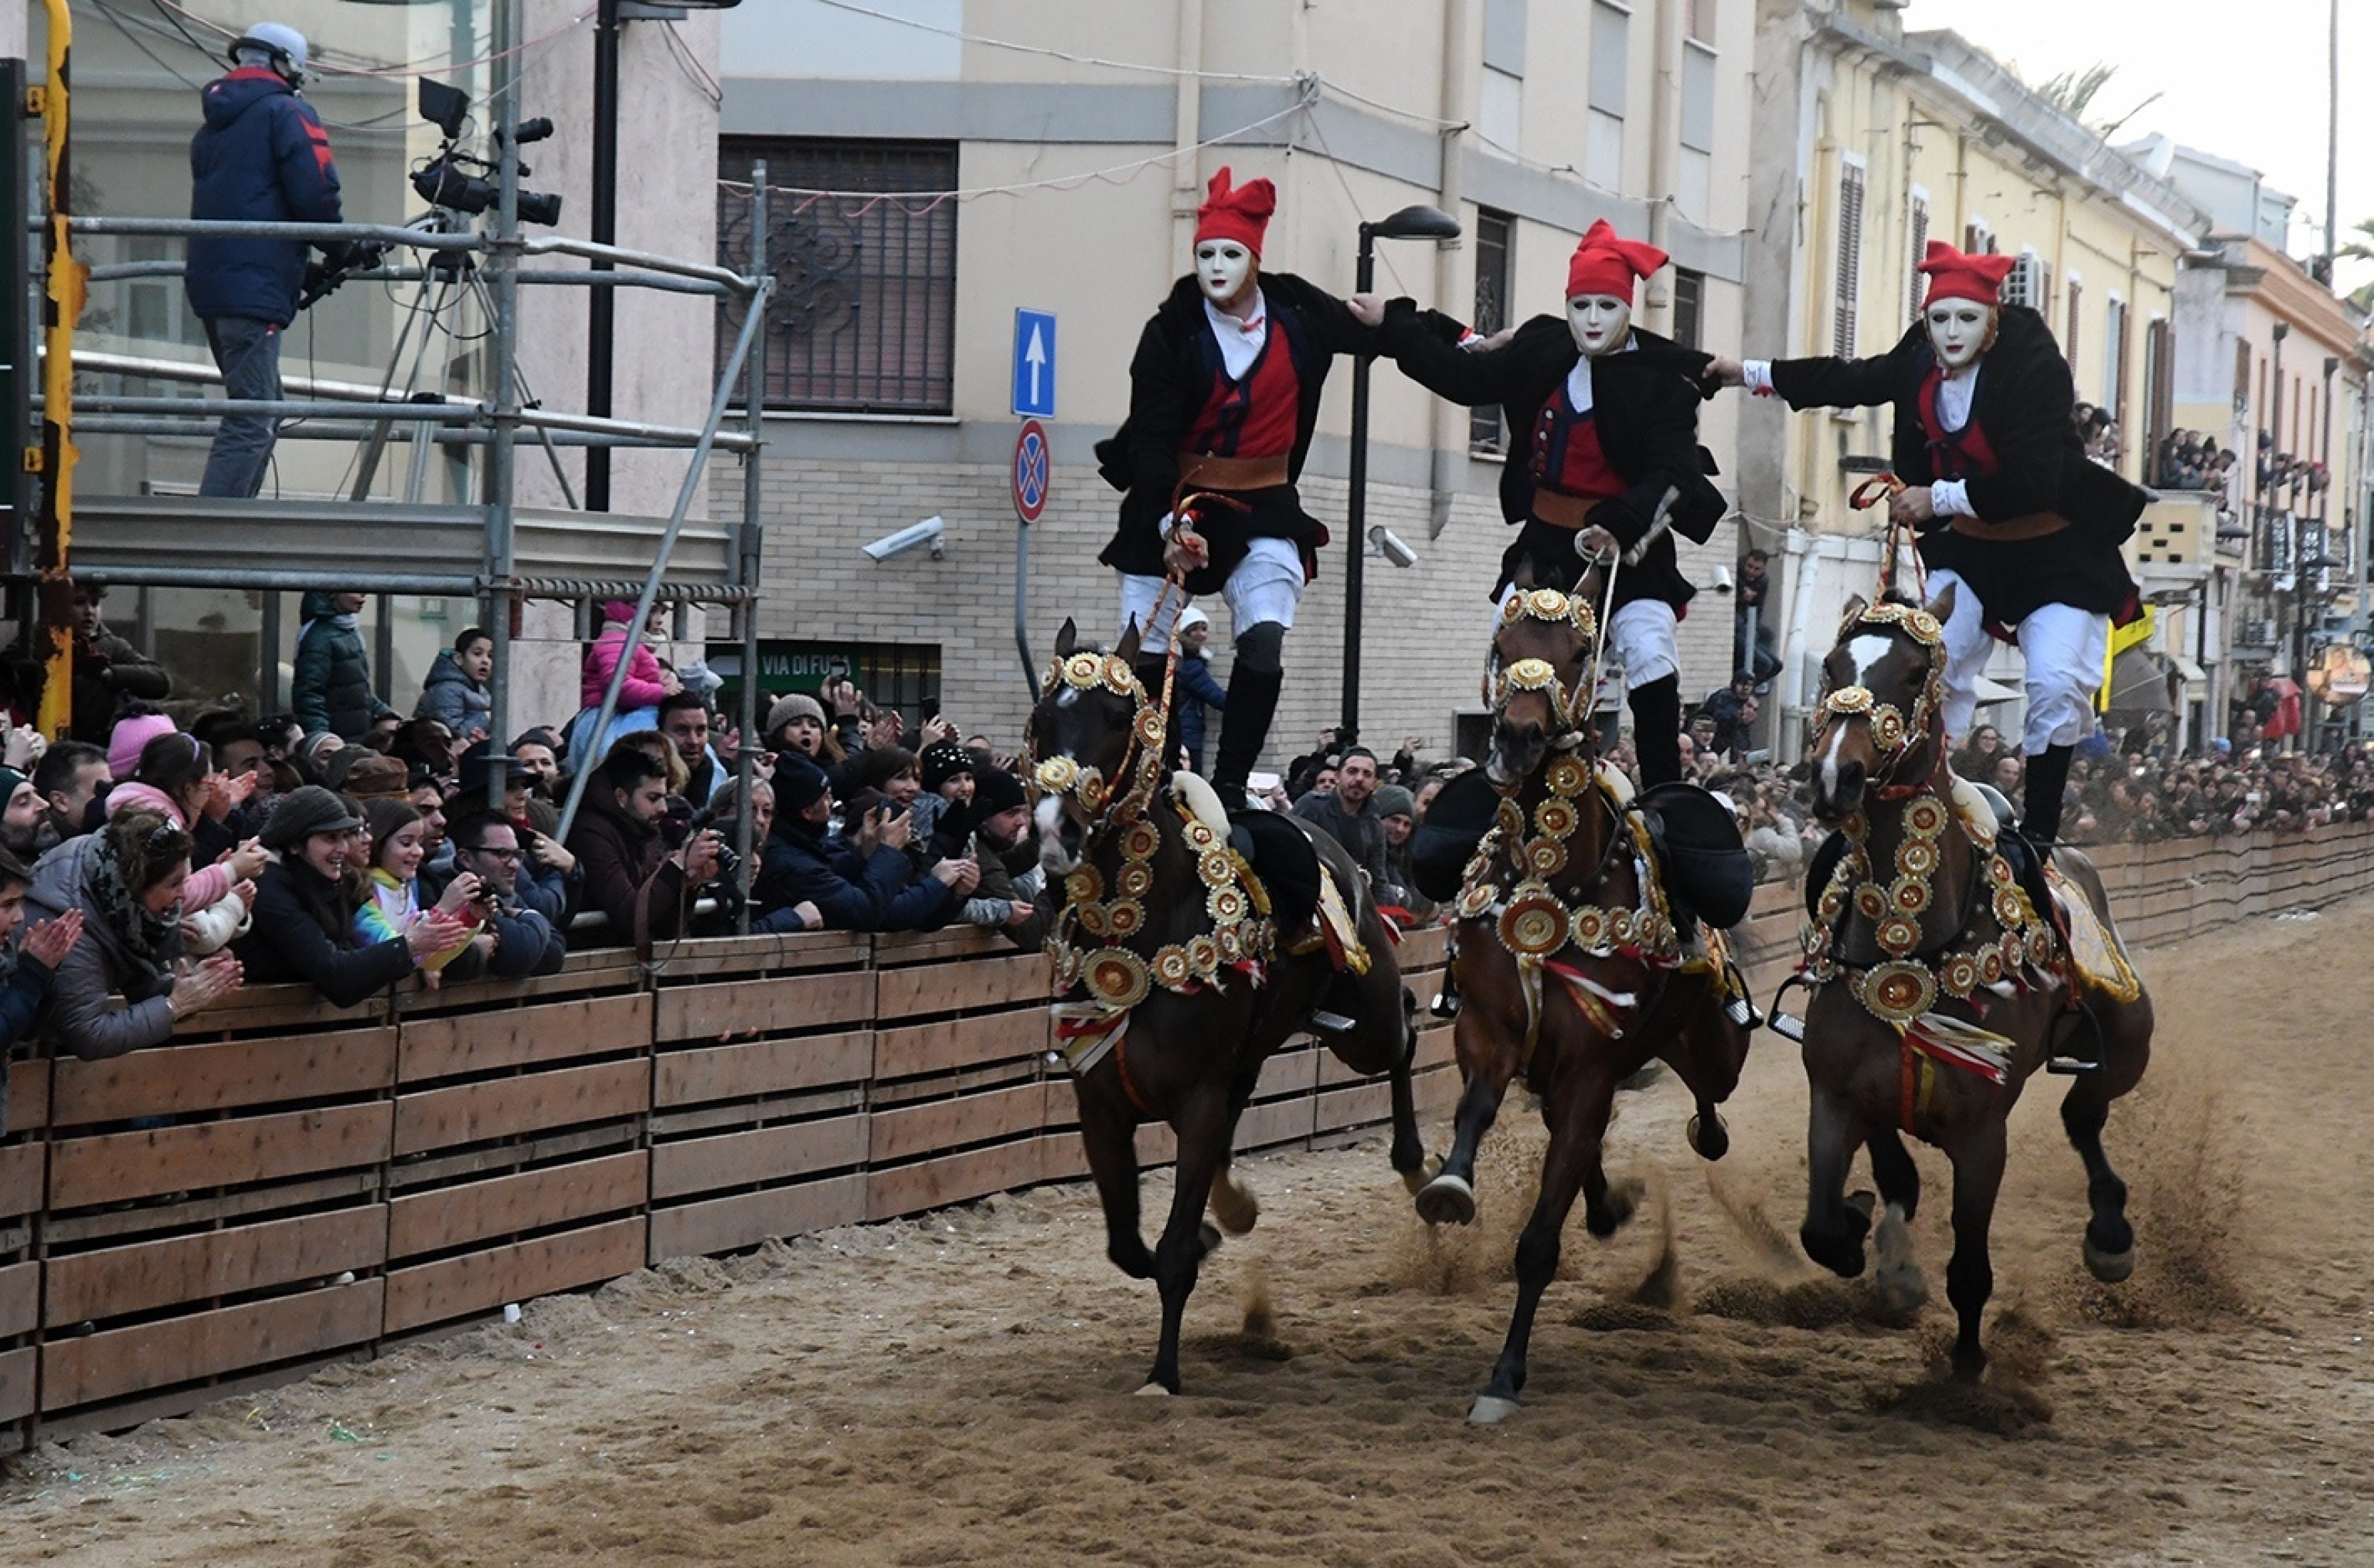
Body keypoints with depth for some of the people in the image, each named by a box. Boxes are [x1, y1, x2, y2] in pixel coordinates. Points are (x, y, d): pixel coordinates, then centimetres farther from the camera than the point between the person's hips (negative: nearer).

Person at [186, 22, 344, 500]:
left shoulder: (214, 124, 21)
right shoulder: (288, 112, -3)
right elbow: (316, 192, -15)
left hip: (209, 282, 8)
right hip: (257, 286, -8)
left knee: (261, 409, 17)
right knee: (253, 421, -12)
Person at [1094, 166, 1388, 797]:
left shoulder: (1297, 313, -3)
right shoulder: (1172, 332, -9)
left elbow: (1379, 332, 13)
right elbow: (1151, 438, -13)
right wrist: (1170, 525, -25)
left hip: (1262, 508, 1)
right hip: (1174, 503, -1)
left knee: (1264, 643, -18)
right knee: (1144, 661, -1)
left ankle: (1229, 786, -14)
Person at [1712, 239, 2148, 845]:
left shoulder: (2035, 368, -25)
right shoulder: (1922, 361, -6)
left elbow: (2031, 482, -31)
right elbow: (1853, 381, 13)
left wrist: (1938, 499, -25)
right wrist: (1752, 374, 16)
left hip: (2056, 551, -6)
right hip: (1970, 547, 6)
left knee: (2058, 681, -18)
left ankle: (2038, 831, -9)